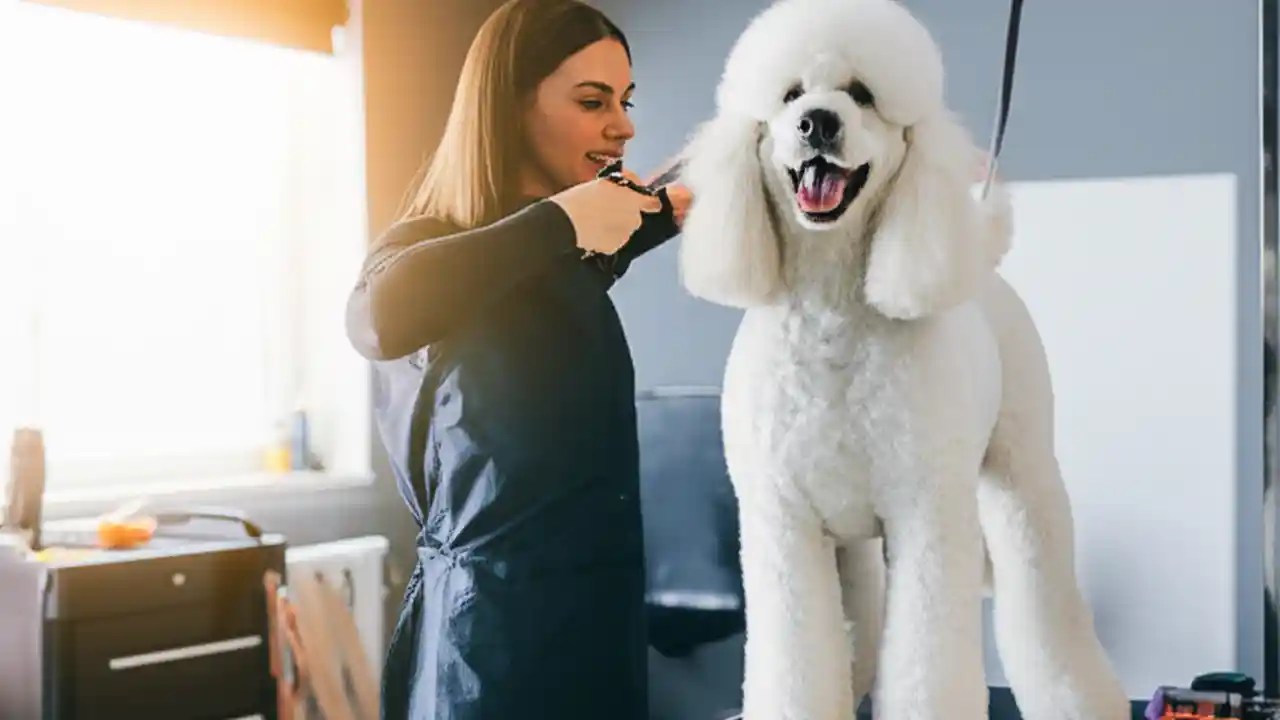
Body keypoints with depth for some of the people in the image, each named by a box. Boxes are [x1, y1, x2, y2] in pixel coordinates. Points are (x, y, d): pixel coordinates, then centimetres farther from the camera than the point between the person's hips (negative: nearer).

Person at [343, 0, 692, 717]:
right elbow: (380, 318, -37)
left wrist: (658, 218, 18)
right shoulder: (436, 241, -14)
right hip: (497, 618, -8)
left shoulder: (561, 255, 10)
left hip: (596, 605, 8)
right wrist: (560, 221, -30)